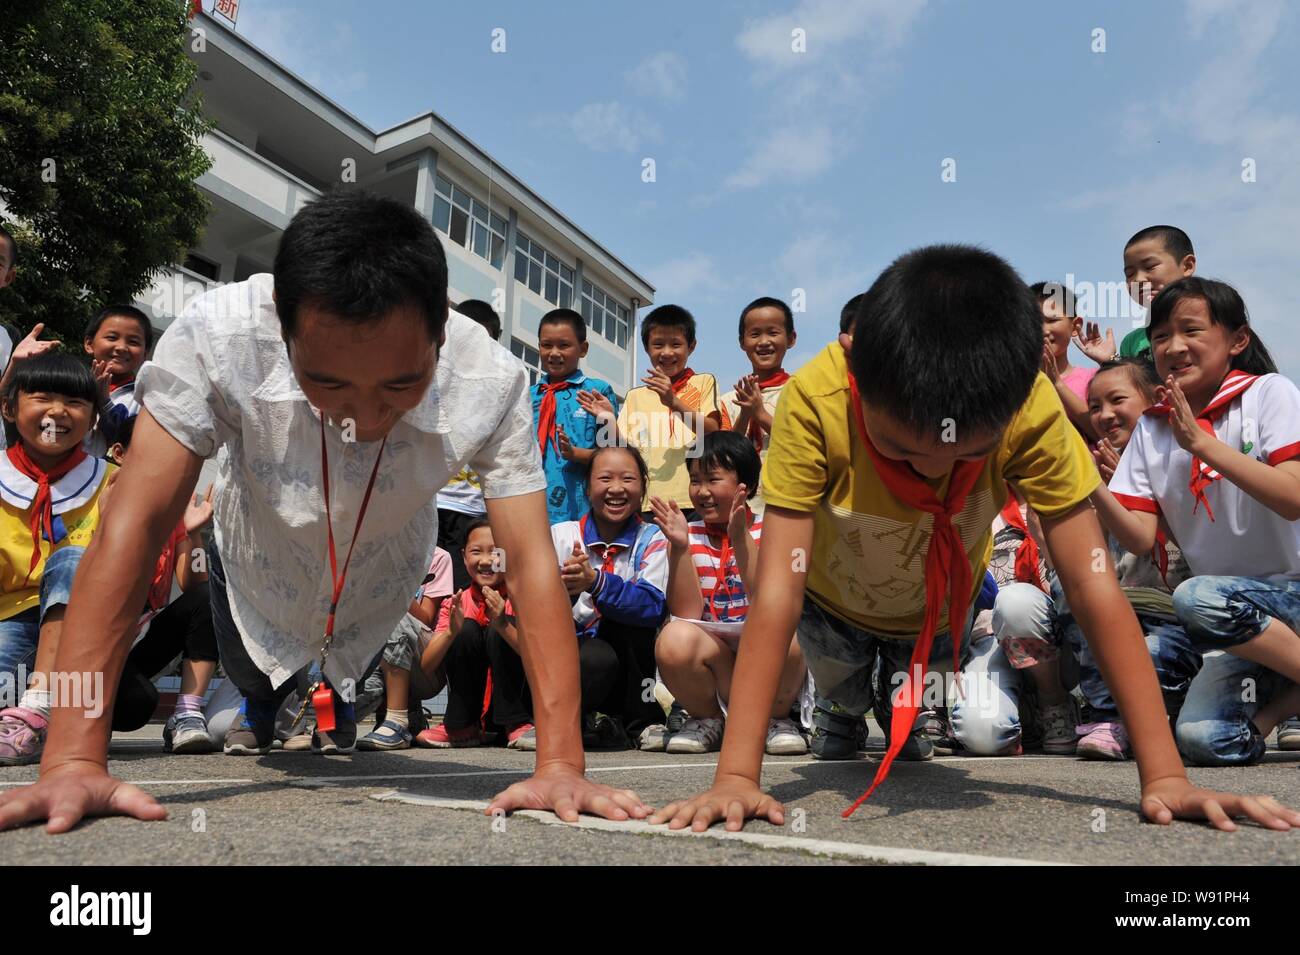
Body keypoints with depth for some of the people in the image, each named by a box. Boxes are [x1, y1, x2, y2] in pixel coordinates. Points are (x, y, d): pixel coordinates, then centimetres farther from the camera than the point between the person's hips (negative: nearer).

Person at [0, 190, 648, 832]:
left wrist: (559, 764, -43)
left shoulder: (491, 383, -39)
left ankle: (335, 699, 65)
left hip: (379, 583, 1)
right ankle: (261, 704, 63)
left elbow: (530, 562, -37)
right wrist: (75, 760, -42)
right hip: (258, 571, 0)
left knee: (352, 678, 29)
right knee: (250, 678, 28)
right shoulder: (214, 338, -41)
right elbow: (135, 525, -38)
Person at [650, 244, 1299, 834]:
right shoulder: (816, 401, -42)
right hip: (835, 604, -1)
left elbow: (1093, 587, -34)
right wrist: (735, 777, -48)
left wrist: (1165, 776, -37)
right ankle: (846, 717, 53)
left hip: (941, 608, 1)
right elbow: (776, 593, -43)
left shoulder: (1032, 409, -36)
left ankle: (904, 717, 47)